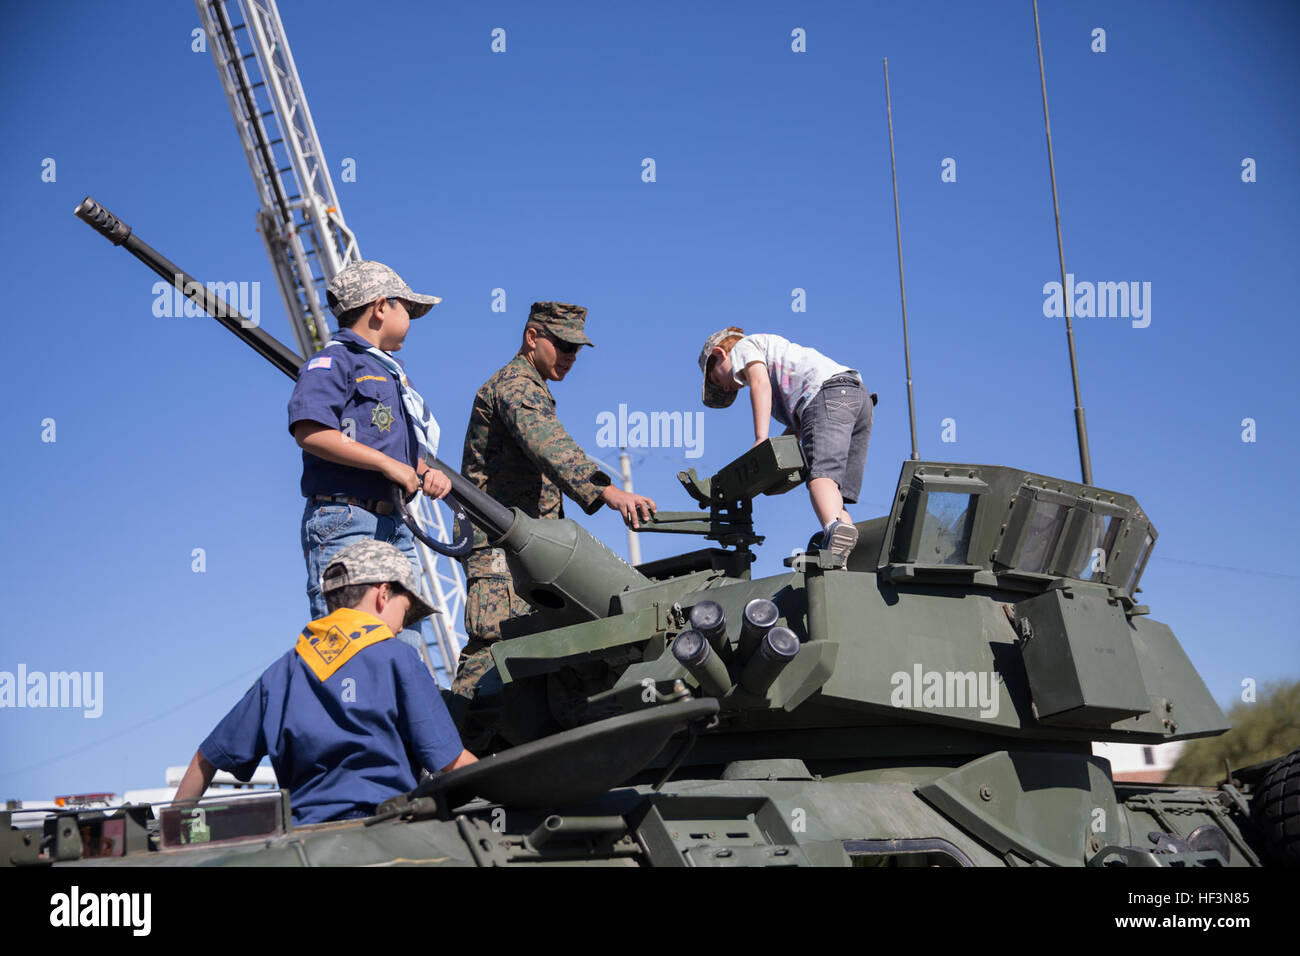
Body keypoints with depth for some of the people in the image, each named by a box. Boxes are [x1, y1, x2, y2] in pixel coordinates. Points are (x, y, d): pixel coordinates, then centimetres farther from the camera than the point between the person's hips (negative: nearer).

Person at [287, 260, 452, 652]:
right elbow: (310, 432, -18)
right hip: (345, 525, -9)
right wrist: (389, 464, -16)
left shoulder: (390, 373, 27)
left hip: (394, 528, 9)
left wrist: (431, 472, 4)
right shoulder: (334, 361, -1)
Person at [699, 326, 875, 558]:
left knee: (820, 473, -27)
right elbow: (799, 426, 30)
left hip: (828, 393, -8)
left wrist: (761, 441, -12)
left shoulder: (743, 347, 19)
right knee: (834, 496, -1)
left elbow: (760, 383, -4)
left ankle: (835, 528, -53)